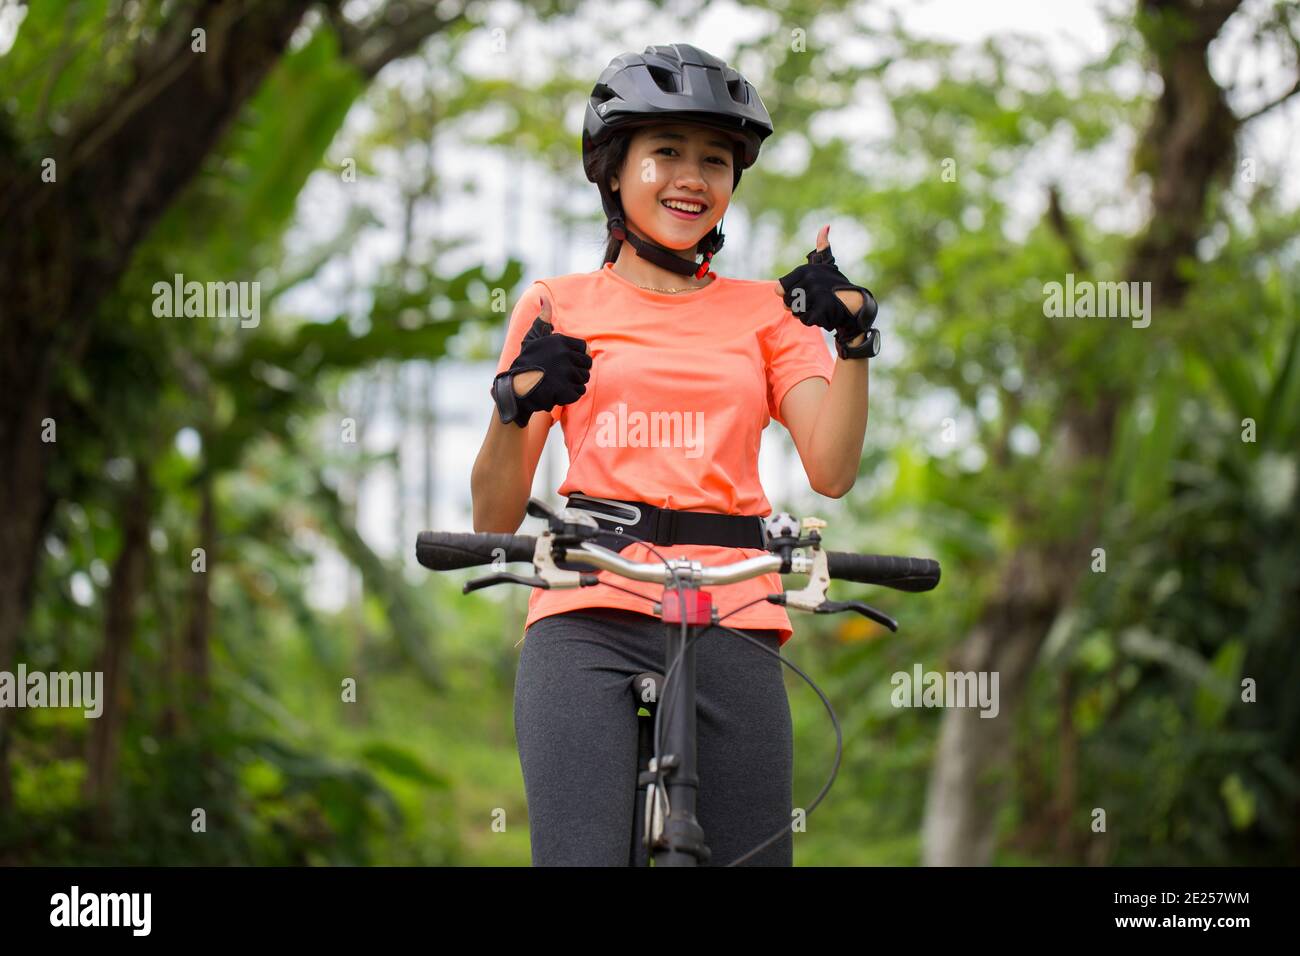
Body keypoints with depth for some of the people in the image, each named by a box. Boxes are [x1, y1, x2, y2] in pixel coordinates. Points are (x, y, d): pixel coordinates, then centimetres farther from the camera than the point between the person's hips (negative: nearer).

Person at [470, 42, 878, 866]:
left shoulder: (765, 314, 18)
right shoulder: (559, 308, 14)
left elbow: (832, 471, 1)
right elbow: (495, 522, 10)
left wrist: (855, 339, -12)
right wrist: (515, 405, -9)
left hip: (731, 623, 2)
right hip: (588, 622, -2)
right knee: (583, 856, -20)